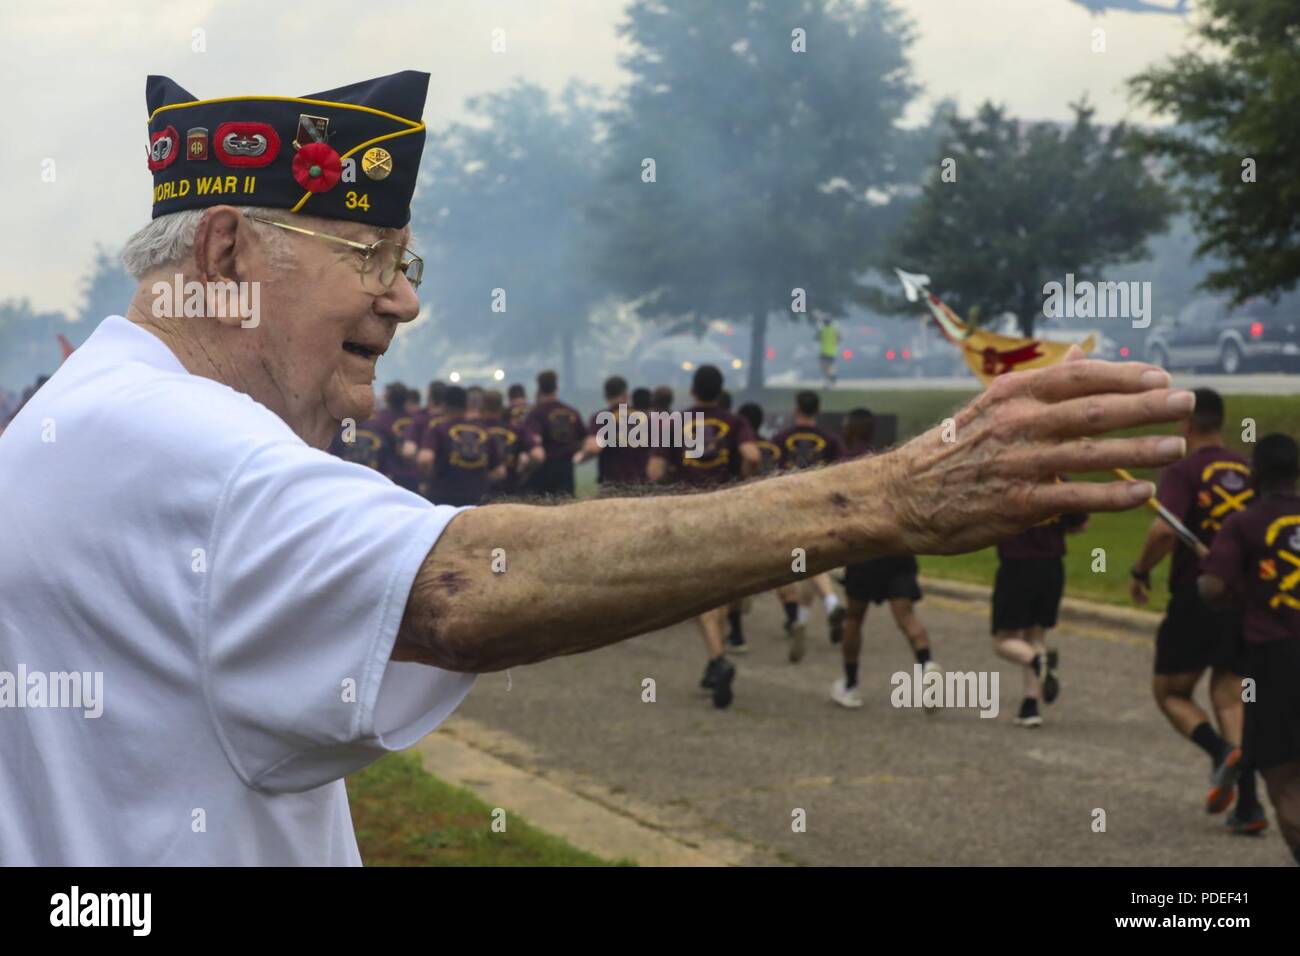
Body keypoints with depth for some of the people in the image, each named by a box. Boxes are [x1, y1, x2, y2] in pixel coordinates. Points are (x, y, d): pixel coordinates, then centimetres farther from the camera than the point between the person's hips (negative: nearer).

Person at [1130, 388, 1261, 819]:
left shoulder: (1182, 472, -8)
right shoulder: (1249, 472, 9)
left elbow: (1165, 529, -23)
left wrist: (1140, 571, -8)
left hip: (1195, 599, -5)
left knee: (1170, 692, 11)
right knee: (1230, 698, 9)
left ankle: (1222, 752, -16)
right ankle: (1249, 800, -5)